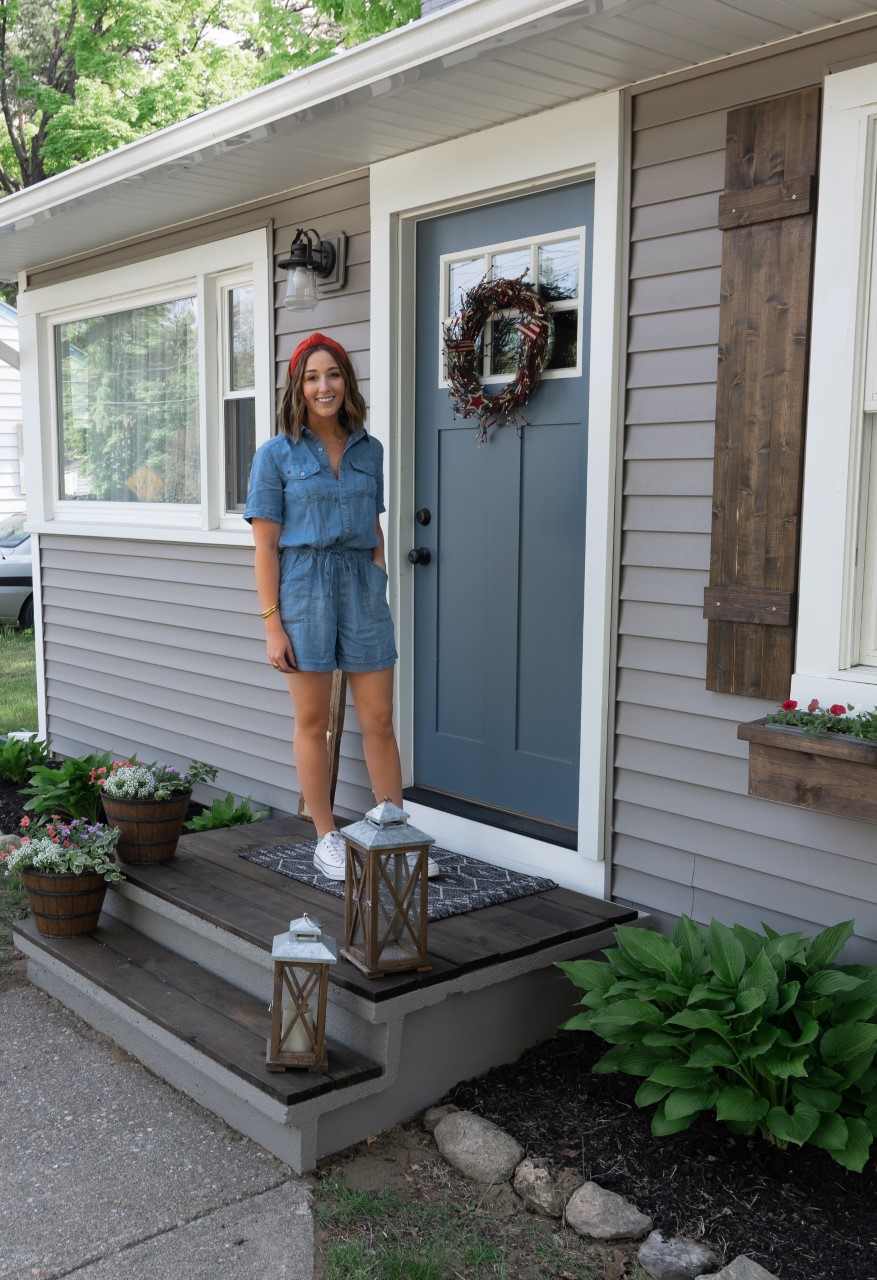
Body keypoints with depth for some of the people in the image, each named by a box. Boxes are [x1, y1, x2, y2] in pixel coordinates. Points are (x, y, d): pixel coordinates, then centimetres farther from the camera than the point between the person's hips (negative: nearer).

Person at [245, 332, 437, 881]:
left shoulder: (369, 450, 9)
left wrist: (380, 590, 8)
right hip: (303, 585, -3)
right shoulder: (277, 454, -2)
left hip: (361, 585, 3)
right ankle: (328, 840, 19)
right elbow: (265, 545, -5)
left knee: (379, 718, 5)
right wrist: (272, 623, -10)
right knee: (313, 722, 6)